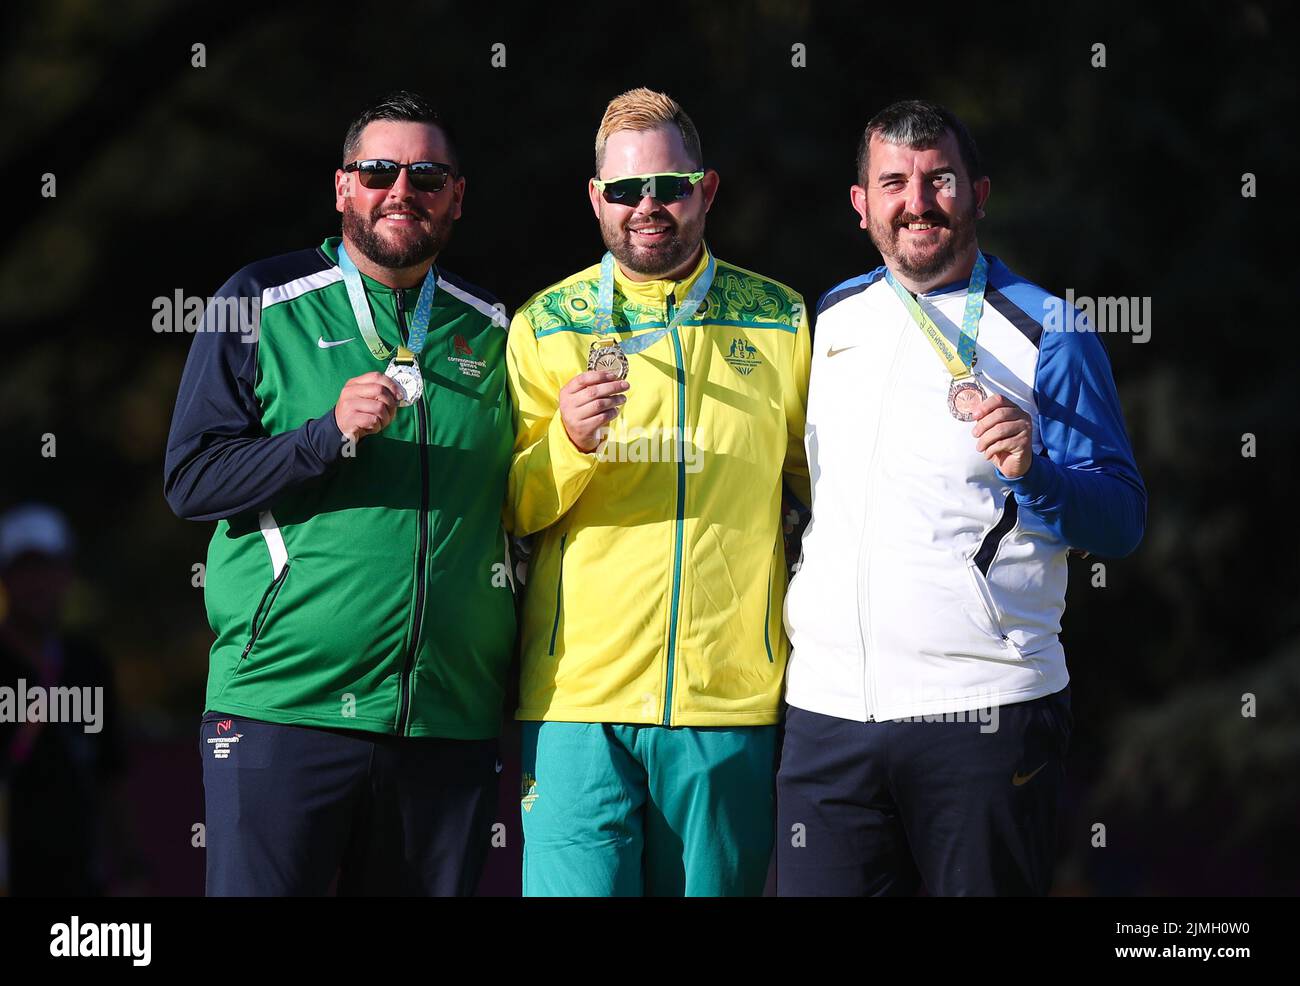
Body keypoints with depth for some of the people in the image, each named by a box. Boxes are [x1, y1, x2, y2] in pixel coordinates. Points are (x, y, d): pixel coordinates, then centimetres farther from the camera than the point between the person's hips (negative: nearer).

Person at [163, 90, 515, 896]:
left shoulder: (492, 332, 14)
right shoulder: (262, 304, 5)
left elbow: (524, 509, 21)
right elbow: (192, 480, -2)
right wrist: (332, 434, -15)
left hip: (451, 716, 3)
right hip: (283, 702, -3)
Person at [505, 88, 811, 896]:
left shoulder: (780, 321, 7)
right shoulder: (544, 326, 5)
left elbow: (826, 489, 16)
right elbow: (509, 512, 4)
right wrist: (568, 444, -16)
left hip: (734, 700, 1)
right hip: (578, 699, -1)